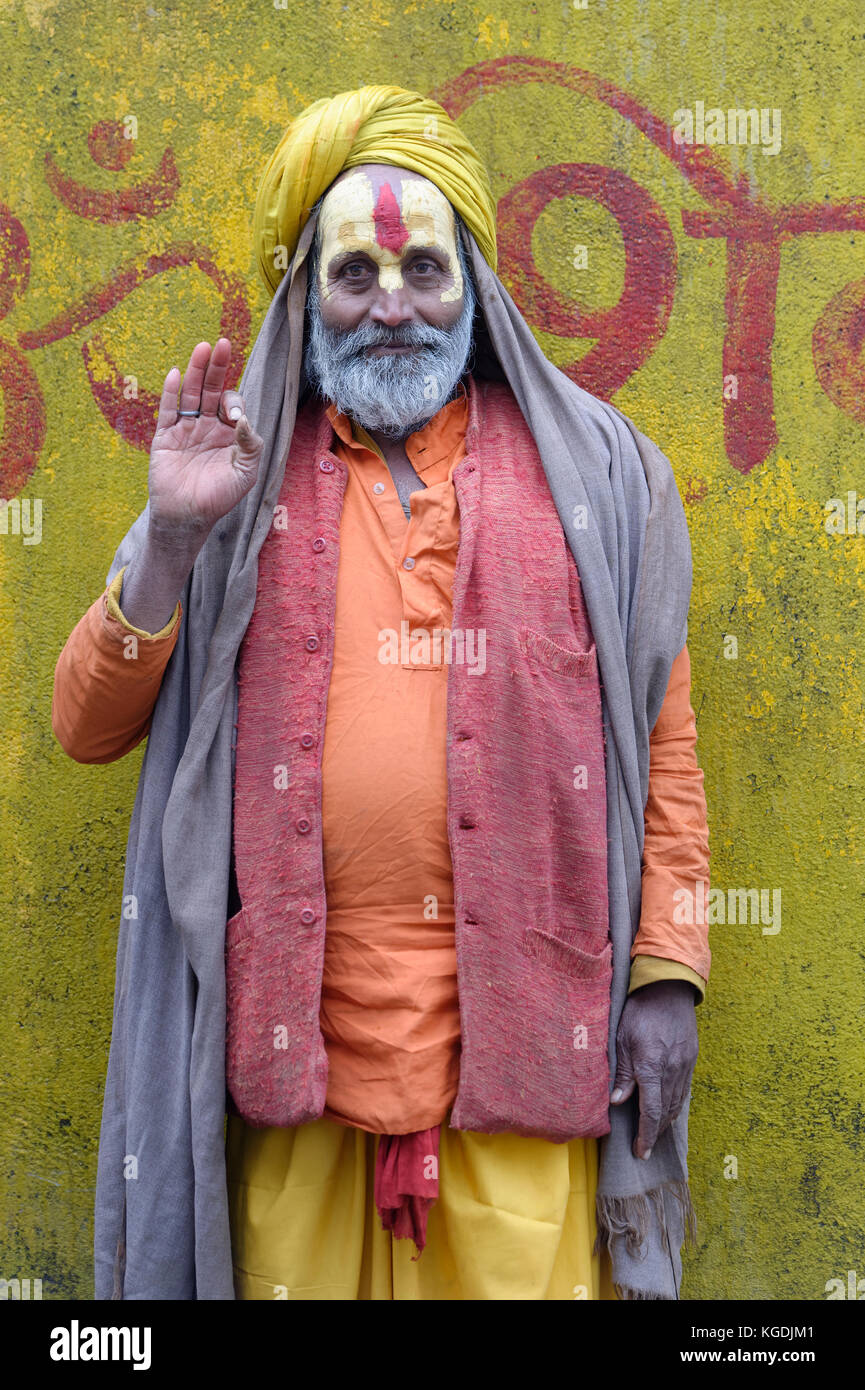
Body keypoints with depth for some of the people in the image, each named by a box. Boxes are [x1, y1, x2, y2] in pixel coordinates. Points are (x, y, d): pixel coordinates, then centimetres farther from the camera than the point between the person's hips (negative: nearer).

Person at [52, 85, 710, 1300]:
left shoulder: (594, 469, 7)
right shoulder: (244, 478, 9)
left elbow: (665, 745, 5)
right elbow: (87, 730, 5)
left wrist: (667, 971, -1)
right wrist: (173, 534, -8)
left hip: (522, 1020, 0)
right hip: (293, 1023, 1)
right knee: (296, 1273, 12)